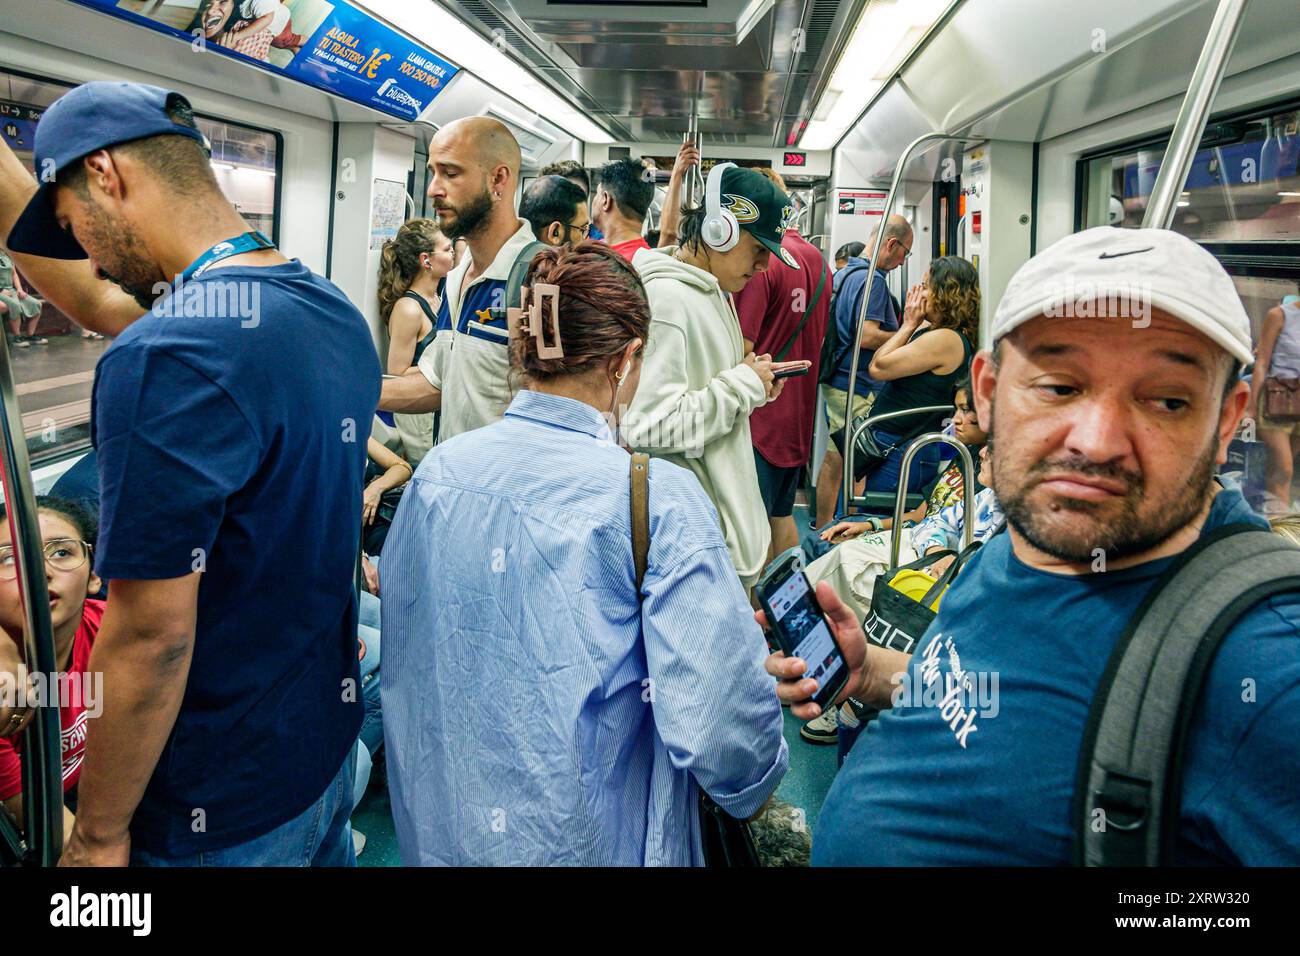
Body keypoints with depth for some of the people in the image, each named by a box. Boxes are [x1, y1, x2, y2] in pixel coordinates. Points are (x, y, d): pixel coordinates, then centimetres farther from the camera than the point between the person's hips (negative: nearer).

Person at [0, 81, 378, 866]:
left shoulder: (164, 359, -28)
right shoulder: (333, 310, -1)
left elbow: (151, 637, -25)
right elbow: (96, 302, 13)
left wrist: (98, 837, -12)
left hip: (225, 811, -7)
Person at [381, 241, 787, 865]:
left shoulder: (436, 473, -6)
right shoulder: (661, 499, -21)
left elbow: (401, 661, 7)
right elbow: (720, 719, -24)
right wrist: (753, 790, -2)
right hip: (587, 840, -4)